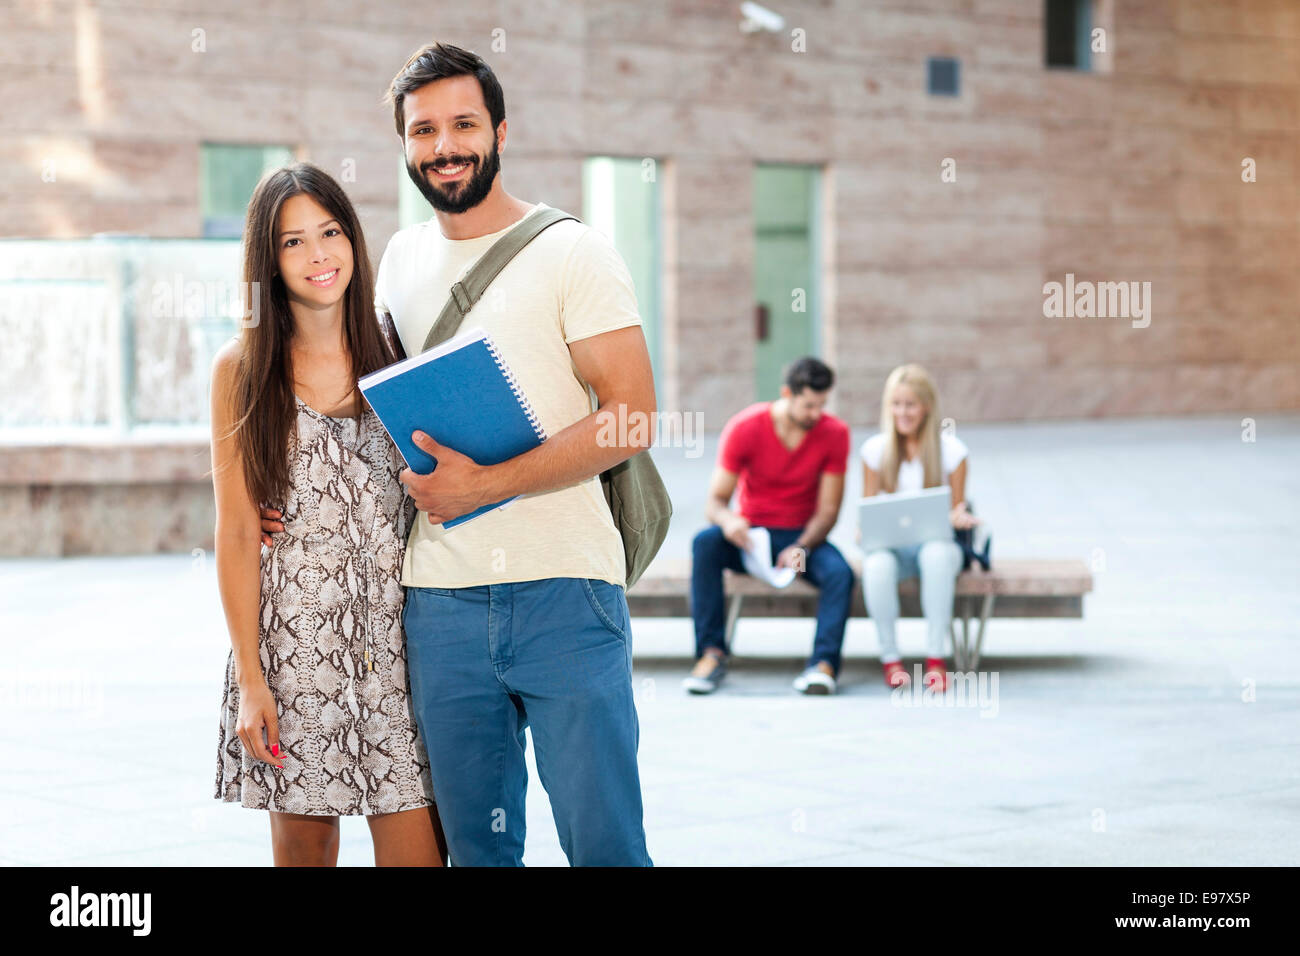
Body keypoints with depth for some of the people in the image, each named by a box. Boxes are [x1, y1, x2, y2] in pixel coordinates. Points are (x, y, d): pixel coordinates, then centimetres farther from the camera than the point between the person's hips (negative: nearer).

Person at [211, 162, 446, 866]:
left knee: (416, 848, -4)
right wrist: (250, 678, -5)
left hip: (395, 629, 1)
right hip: (294, 635, -1)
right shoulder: (243, 367, 2)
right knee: (304, 842, 5)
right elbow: (236, 533, 0)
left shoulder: (393, 353, 8)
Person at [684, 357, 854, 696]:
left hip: (802, 536, 0)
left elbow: (828, 510, -8)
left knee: (840, 572, -31)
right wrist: (727, 521, -37)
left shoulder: (834, 433, -8)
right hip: (751, 534, 0)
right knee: (705, 543, -31)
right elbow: (715, 501, -11)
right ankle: (711, 653, -29)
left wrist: (802, 548, -28)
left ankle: (824, 663, -35)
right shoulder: (744, 427, -11)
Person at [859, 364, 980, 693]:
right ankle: (890, 657, -18)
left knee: (937, 554, -39)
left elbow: (956, 510, 5)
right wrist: (864, 530, -14)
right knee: (877, 565, -36)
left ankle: (936, 659, -30)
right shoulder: (875, 449, 4)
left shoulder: (951, 449, 1)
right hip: (891, 543, 1)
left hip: (937, 541, -1)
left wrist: (959, 517, -19)